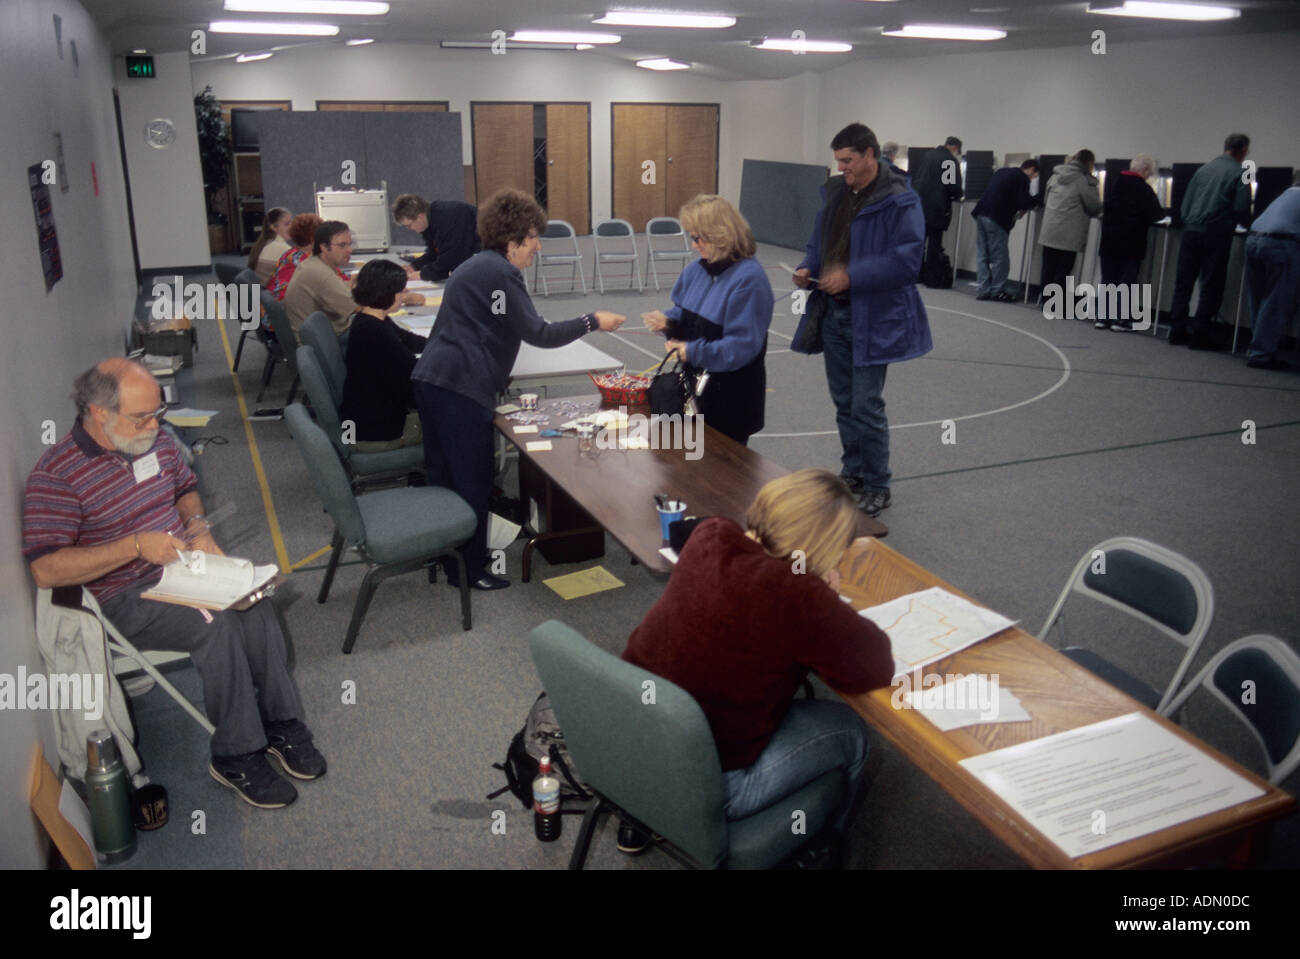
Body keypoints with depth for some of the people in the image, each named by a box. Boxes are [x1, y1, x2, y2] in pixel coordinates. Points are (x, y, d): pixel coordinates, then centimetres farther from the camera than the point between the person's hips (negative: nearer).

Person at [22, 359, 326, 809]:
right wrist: (135, 546, -24)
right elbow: (45, 569, -19)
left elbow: (186, 488, 23)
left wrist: (197, 526, 0)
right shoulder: (55, 475, -15)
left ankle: (280, 722, -9)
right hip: (125, 599, -6)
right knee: (216, 625, -30)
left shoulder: (156, 440, 4)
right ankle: (234, 756, -16)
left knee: (255, 605, -23)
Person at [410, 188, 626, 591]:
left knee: (442, 477, 16)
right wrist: (592, 321, -7)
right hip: (462, 387, -10)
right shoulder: (500, 273, -10)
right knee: (472, 482, -2)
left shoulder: (477, 265, 22)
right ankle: (469, 570, 6)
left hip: (432, 378, 10)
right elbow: (536, 334, -13)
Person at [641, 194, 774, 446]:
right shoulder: (697, 269, 3)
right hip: (697, 384, 7)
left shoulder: (749, 279, -20)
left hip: (732, 397, -7)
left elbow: (743, 345, -23)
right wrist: (668, 321, -6)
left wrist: (693, 352, -25)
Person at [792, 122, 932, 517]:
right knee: (844, 402, 16)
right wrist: (808, 267, -1)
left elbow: (906, 260, -19)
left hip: (874, 319, -7)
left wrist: (851, 276, -23)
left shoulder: (899, 200, -14)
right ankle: (853, 472, 32)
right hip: (834, 313, 7)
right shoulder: (835, 192, 10)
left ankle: (877, 487, 11)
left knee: (866, 406, -5)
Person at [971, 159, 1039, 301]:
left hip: (981, 213, 8)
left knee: (983, 255, 9)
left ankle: (983, 290, 12)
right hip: (996, 218, -8)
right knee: (1000, 257, 1)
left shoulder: (1003, 171, 21)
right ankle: (997, 291, 6)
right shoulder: (1023, 178, -3)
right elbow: (1023, 203, -10)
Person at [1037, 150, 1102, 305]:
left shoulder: (1056, 176, 10)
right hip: (1068, 235, -5)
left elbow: (1045, 200, 20)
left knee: (1047, 268, 10)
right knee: (1063, 270, 0)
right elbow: (1094, 207, -3)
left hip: (1048, 232, 6)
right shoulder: (1085, 180, -9)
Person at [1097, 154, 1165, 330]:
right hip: (1131, 243, -5)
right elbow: (1155, 215, -9)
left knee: (1108, 278, 10)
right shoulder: (1143, 189, -11)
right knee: (1128, 279, 2)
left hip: (1109, 240, 5)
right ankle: (1121, 319, 0)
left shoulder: (1114, 183, 6)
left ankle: (1103, 318, 10)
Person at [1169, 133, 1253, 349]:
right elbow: (1241, 210, -8)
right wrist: (1249, 226, 10)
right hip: (1216, 234, -5)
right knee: (1211, 286, 2)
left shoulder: (1204, 169, 13)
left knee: (1183, 282, 8)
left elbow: (1185, 203, 13)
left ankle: (1177, 331, 10)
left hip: (1191, 231, 5)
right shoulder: (1240, 174, -3)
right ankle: (1200, 334, 0)